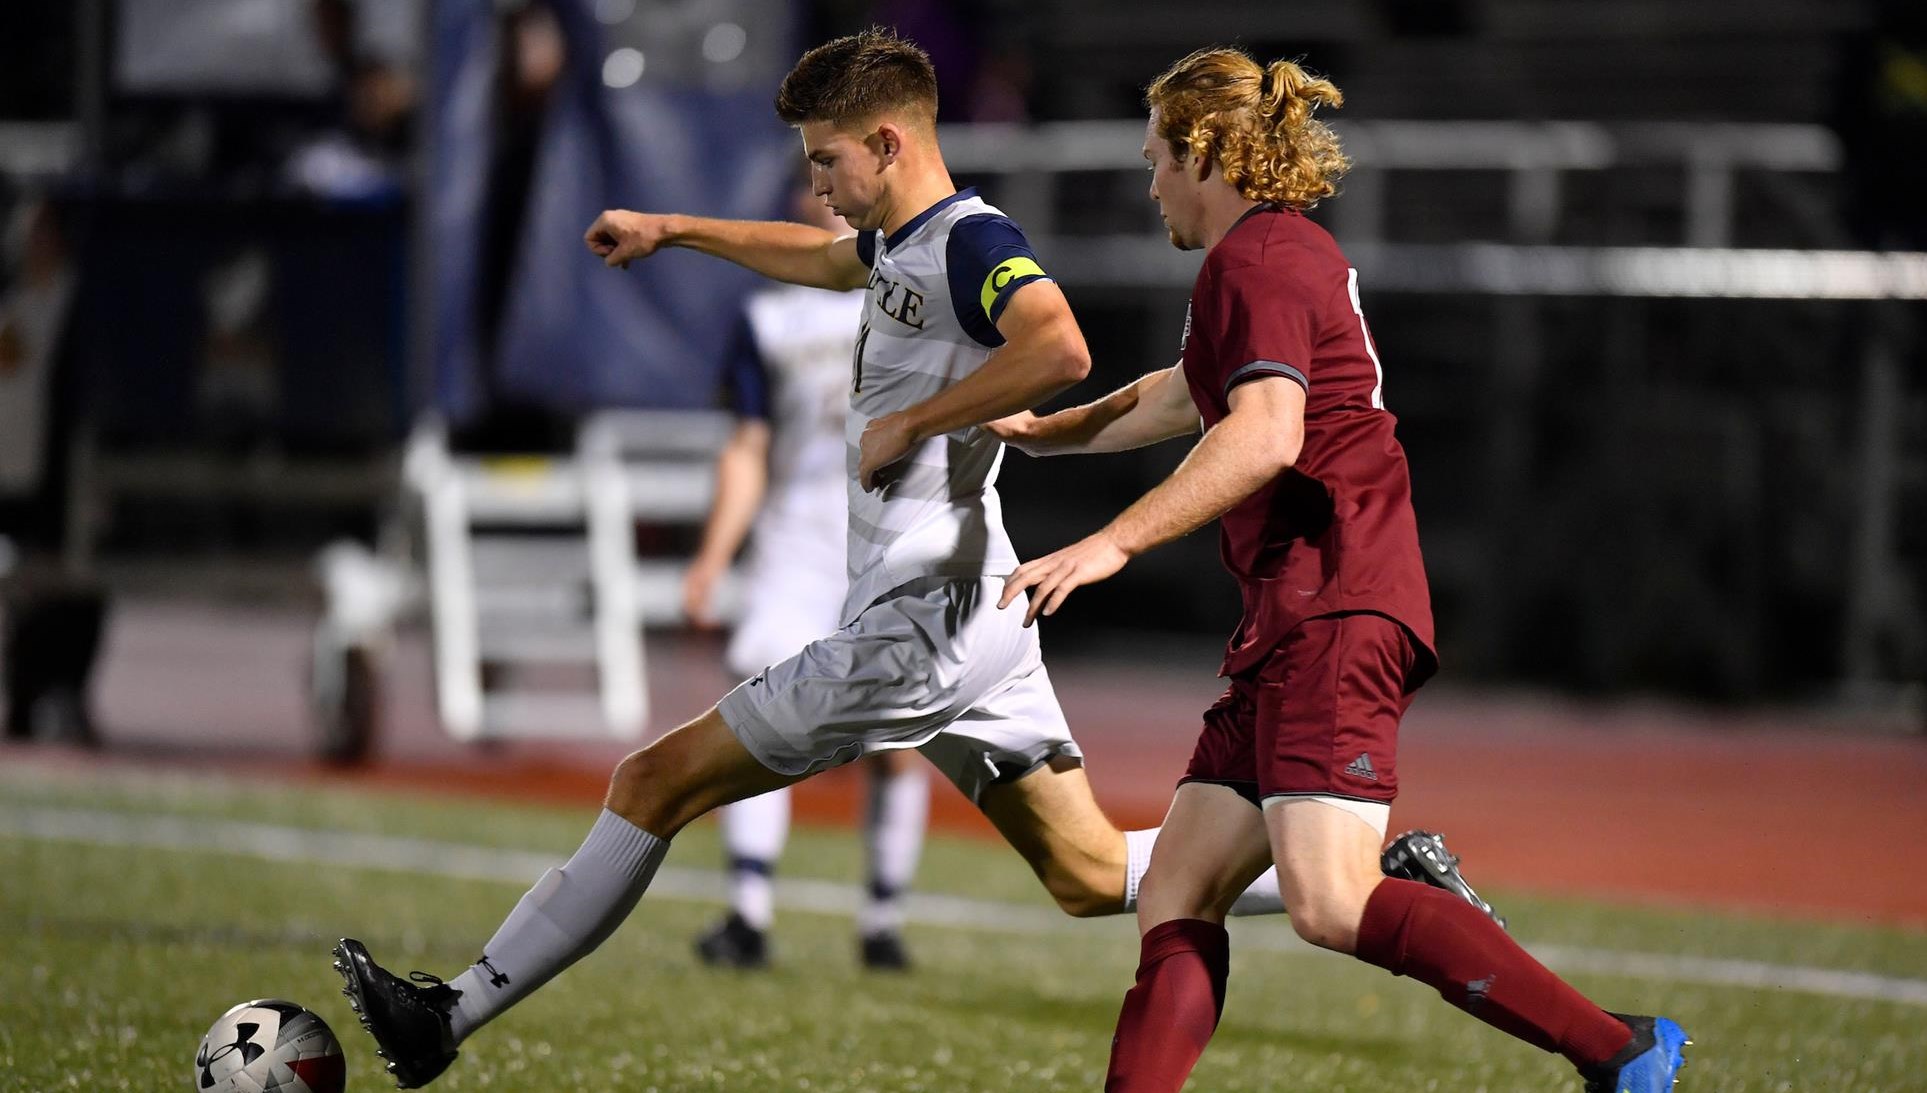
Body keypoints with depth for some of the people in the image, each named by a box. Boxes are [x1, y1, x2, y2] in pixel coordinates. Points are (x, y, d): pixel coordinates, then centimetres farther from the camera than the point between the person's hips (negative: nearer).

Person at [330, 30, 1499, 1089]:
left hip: (925, 624, -10)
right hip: (963, 619, 10)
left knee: (656, 784, -4)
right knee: (1093, 876, 9)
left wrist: (908, 424, -22)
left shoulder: (975, 241, -13)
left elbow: (1060, 350, -33)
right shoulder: (901, 243, 16)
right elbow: (821, 256, 39)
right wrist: (673, 230, 46)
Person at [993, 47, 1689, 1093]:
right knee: (1175, 897, 4)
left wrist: (1110, 543, -28)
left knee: (1329, 902, -23)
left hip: (1333, 607, -11)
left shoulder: (1257, 260, -6)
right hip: (1293, 619, 11)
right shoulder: (1284, 252, 25)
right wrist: (1048, 431, 56)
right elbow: (1188, 394, 45)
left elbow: (1264, 435, -24)